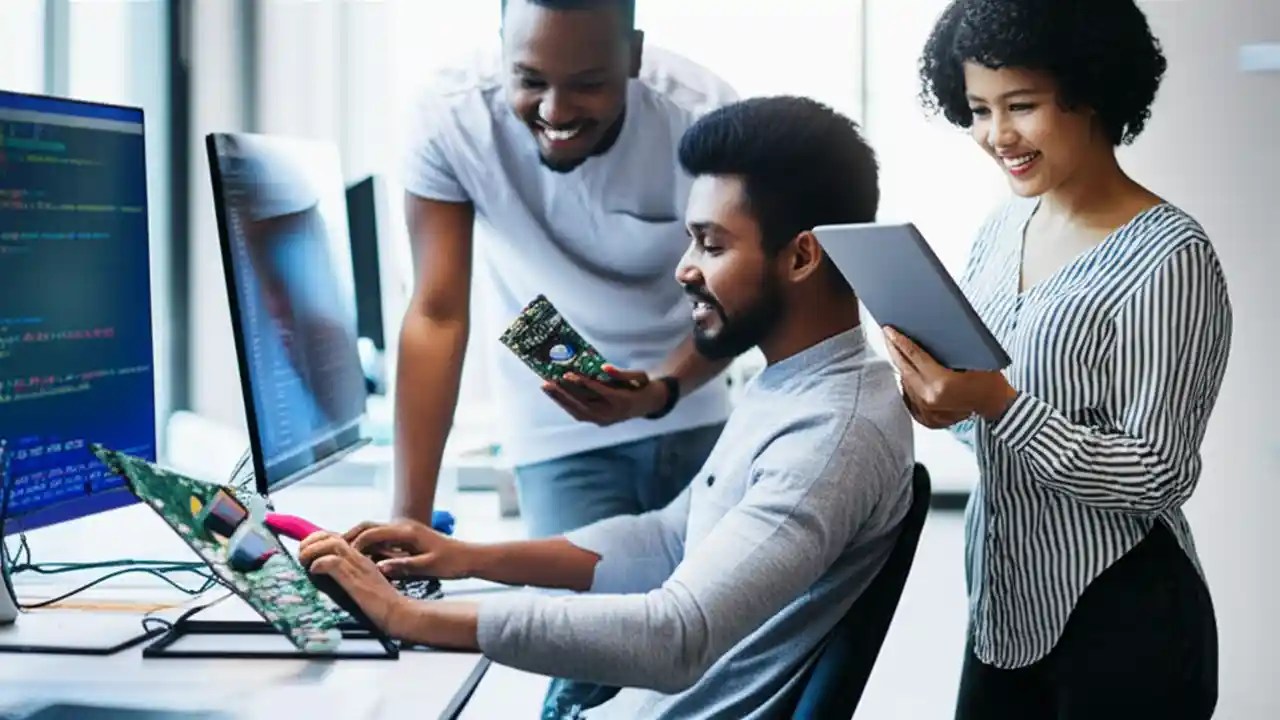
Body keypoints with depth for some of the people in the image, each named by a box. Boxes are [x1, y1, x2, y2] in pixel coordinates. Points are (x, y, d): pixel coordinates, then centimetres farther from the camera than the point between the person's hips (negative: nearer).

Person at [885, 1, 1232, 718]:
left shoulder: (1169, 258, -17)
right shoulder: (1003, 228, 5)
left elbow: (1160, 476, -20)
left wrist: (996, 402, -28)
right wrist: (940, 397, -9)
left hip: (1123, 625, -6)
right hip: (1004, 604, 7)